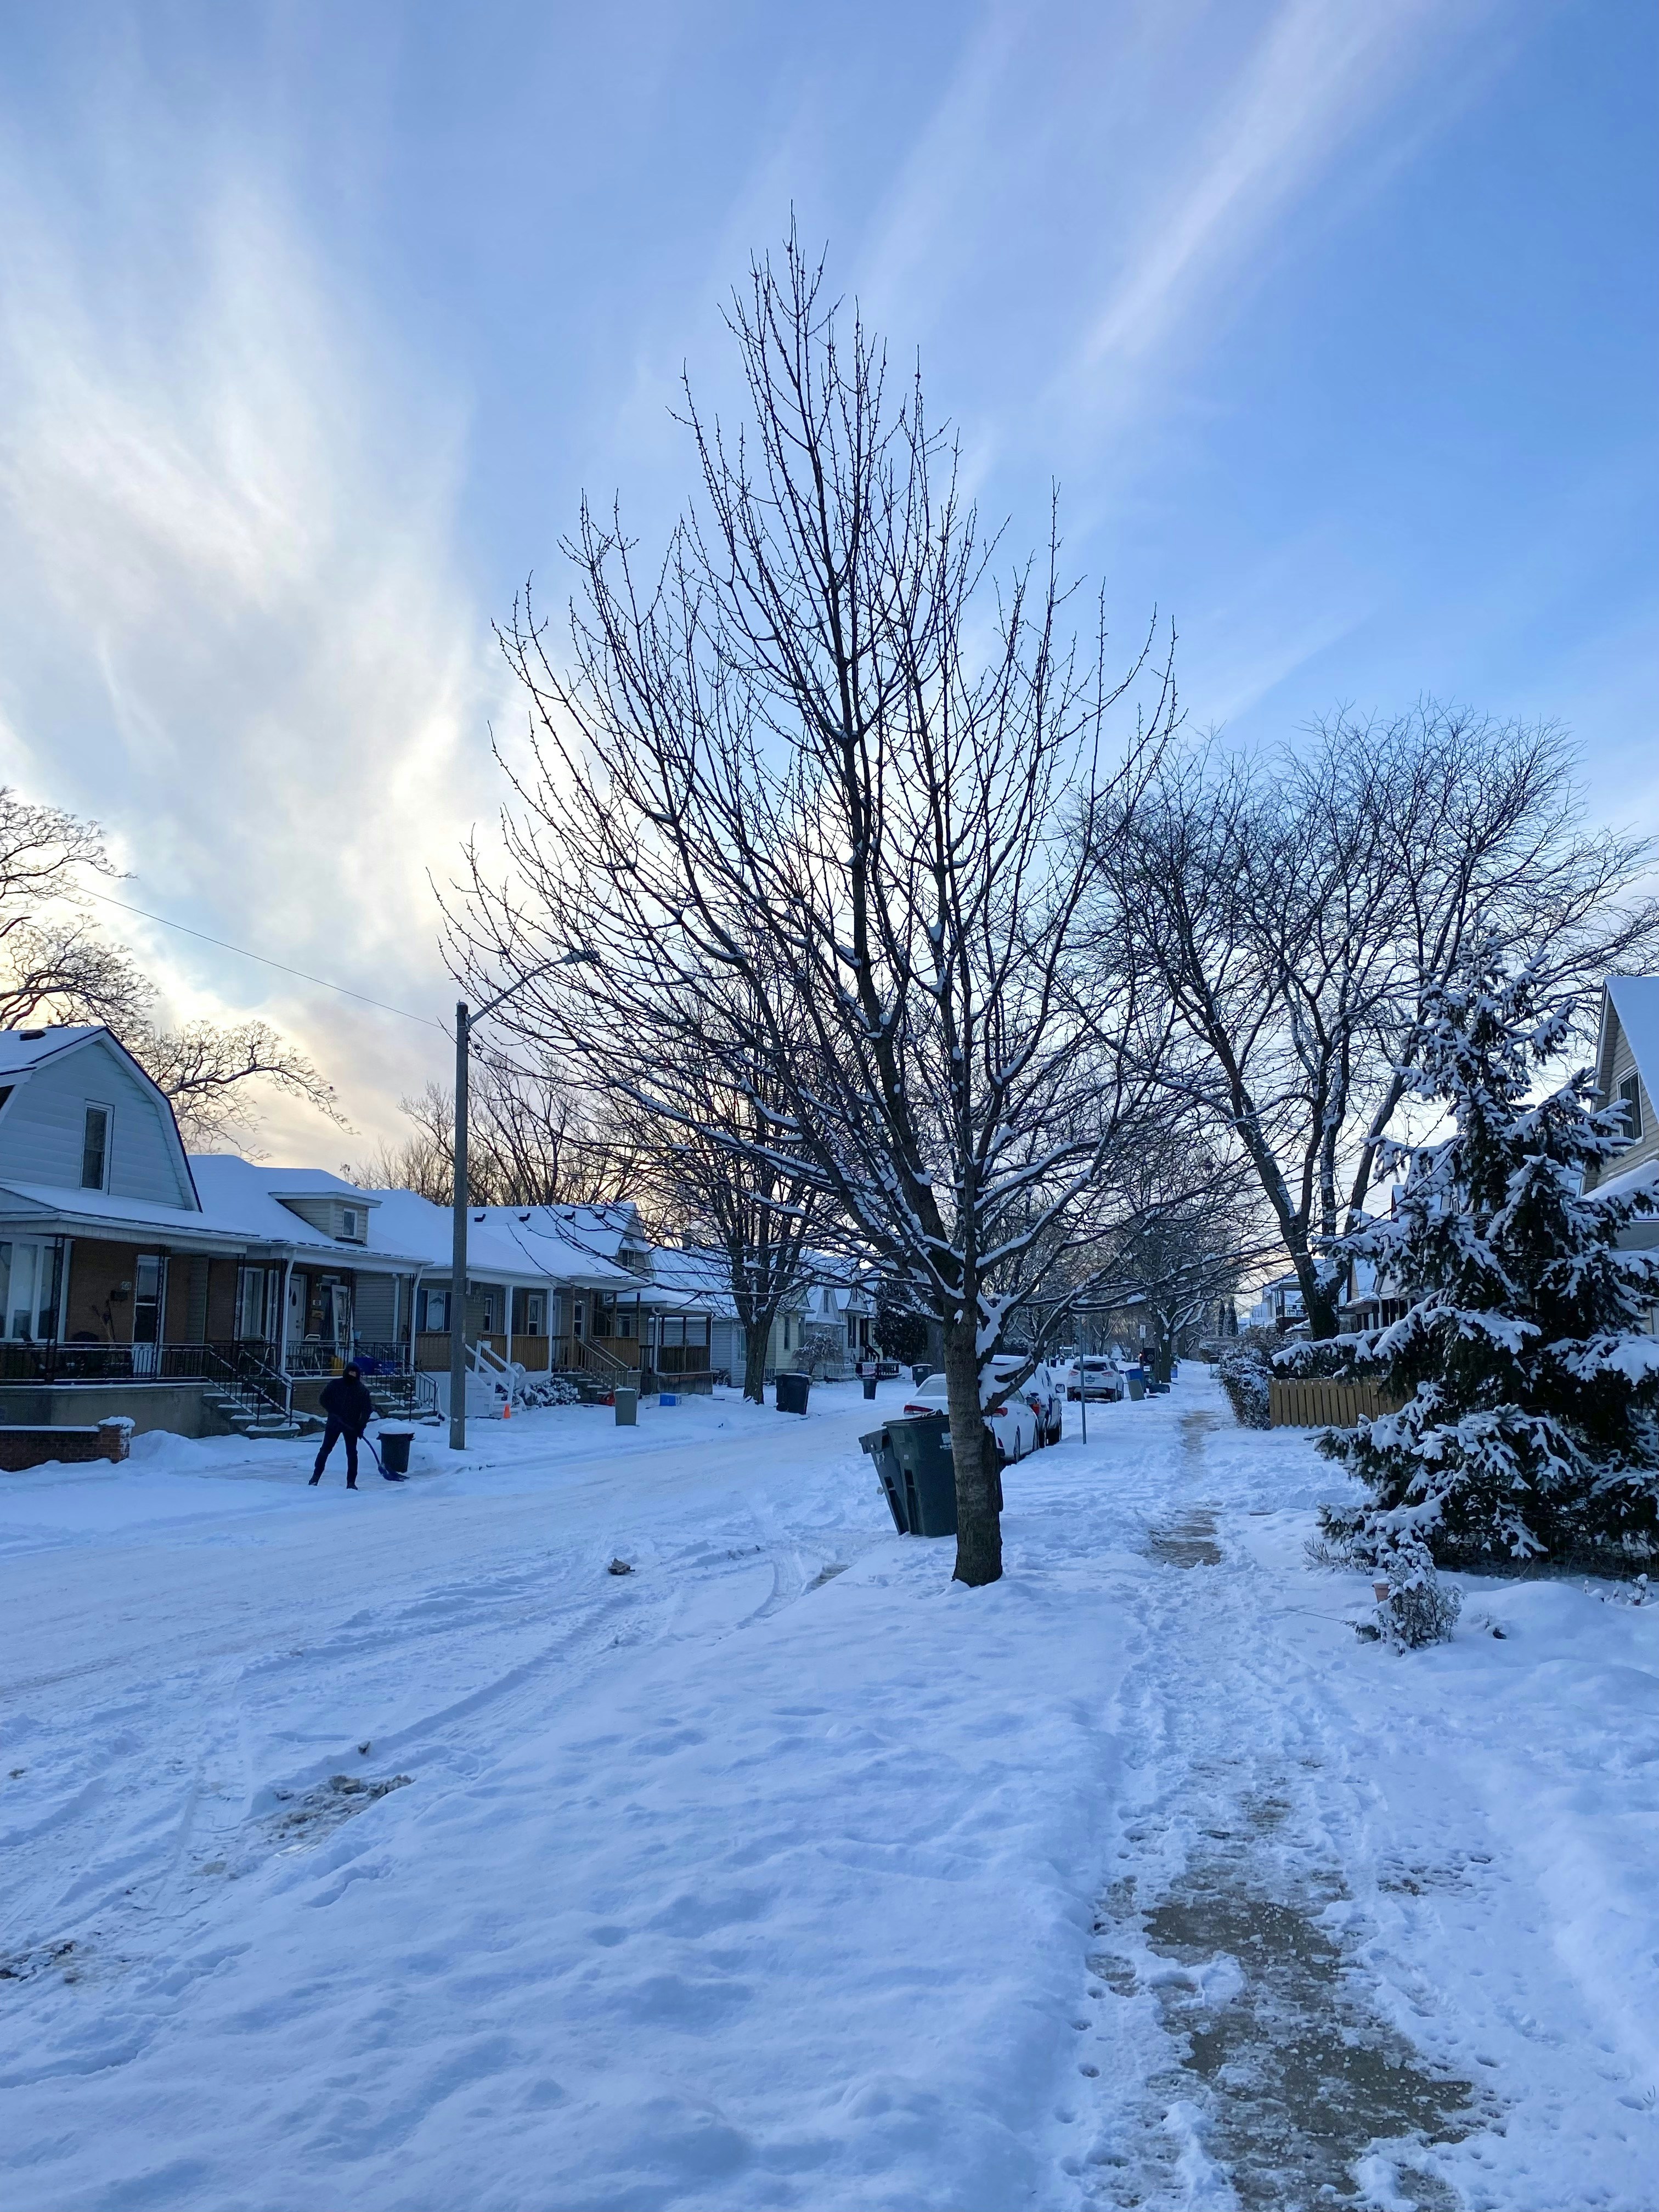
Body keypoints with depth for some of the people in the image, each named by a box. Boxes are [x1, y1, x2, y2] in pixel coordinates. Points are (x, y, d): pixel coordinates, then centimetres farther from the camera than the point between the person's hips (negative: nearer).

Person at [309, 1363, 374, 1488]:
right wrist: (333, 1413, -12)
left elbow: (367, 1409, 1)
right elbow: (324, 1399, 1)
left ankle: (351, 1482, 3)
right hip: (334, 1423, 0)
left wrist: (361, 1426, -8)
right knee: (325, 1449, 5)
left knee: (352, 1453, -2)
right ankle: (316, 1476, 18)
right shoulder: (335, 1384, -1)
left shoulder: (361, 1390, 0)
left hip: (352, 1426, 0)